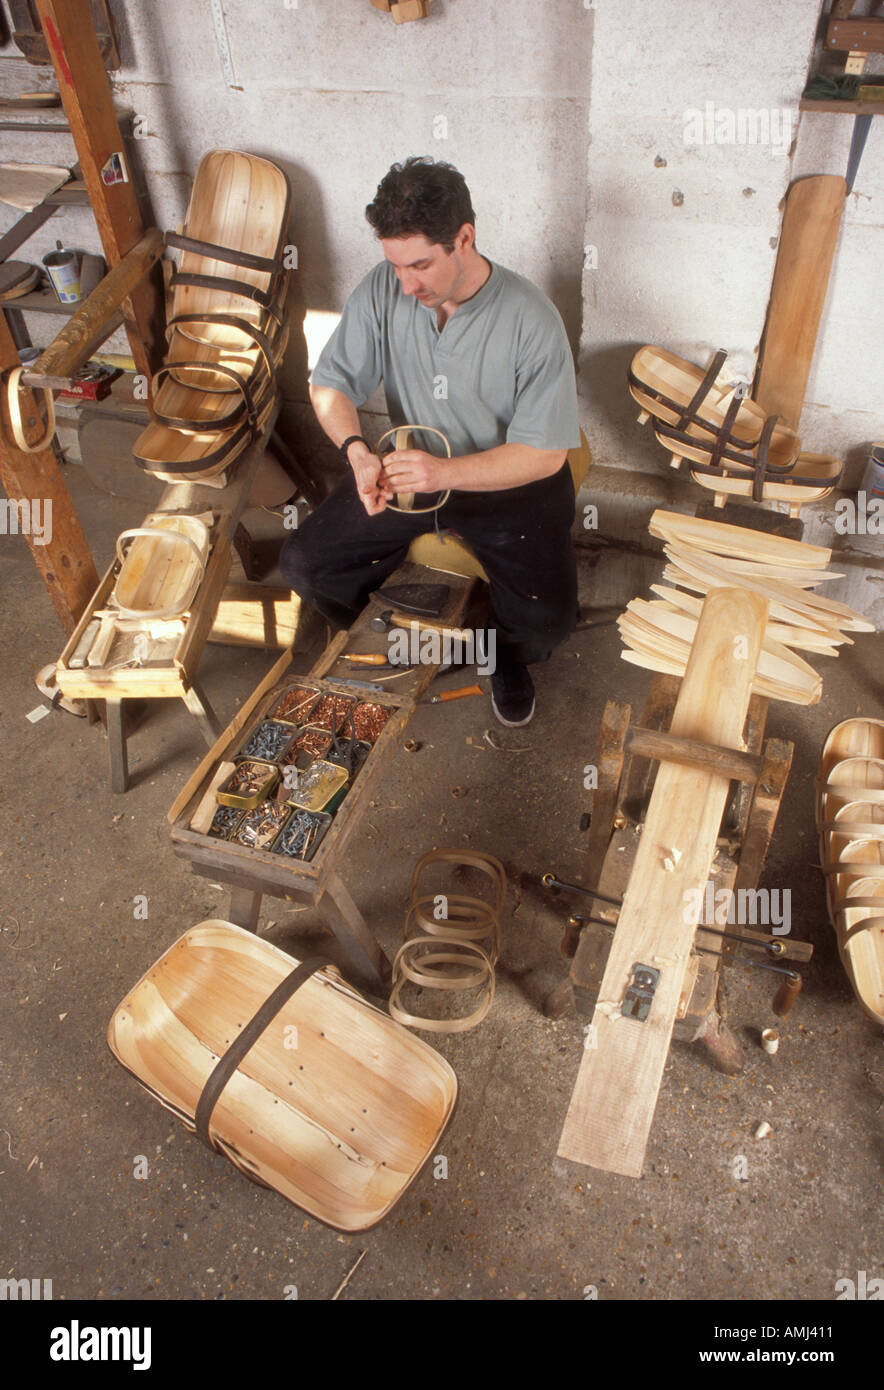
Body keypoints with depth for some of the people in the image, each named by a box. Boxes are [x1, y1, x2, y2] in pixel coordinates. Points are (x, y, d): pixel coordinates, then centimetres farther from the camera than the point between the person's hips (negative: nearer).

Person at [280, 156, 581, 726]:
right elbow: (330, 385, -2)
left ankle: (507, 650, 16)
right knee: (303, 562, -9)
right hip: (407, 467, 4)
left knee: (549, 619, -24)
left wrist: (446, 472, -34)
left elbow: (546, 454, -20)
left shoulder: (531, 320, -22)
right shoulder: (382, 290, -11)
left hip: (509, 482, -3)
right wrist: (357, 450, -25)